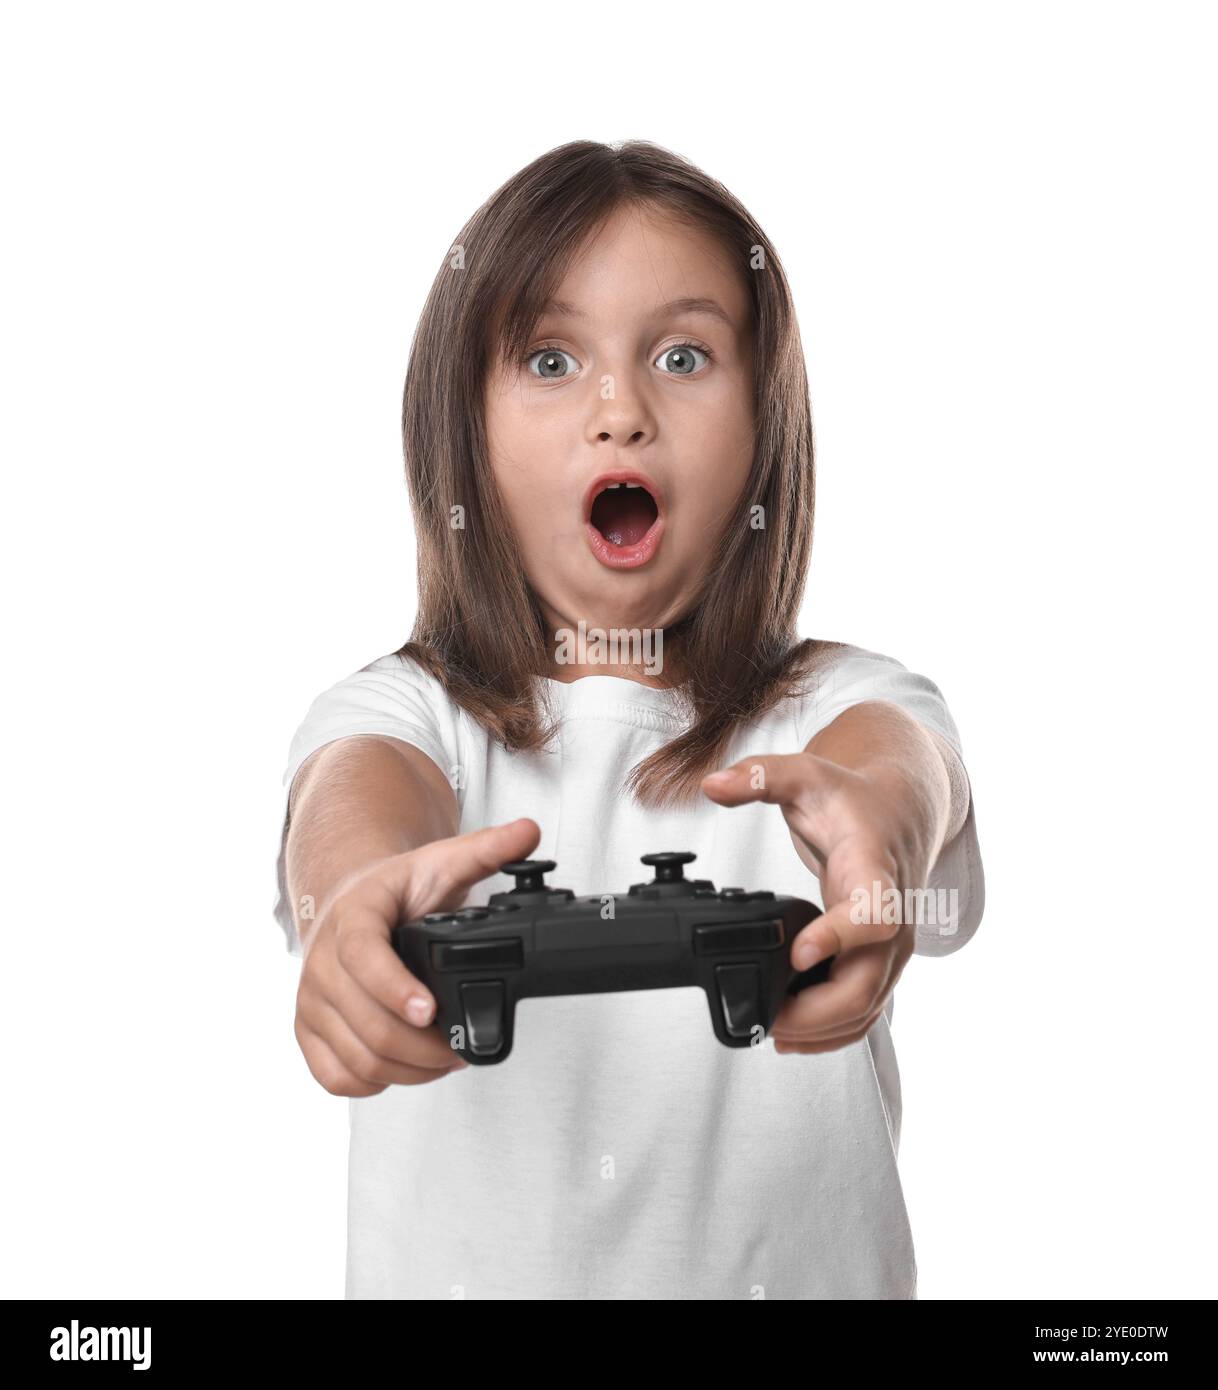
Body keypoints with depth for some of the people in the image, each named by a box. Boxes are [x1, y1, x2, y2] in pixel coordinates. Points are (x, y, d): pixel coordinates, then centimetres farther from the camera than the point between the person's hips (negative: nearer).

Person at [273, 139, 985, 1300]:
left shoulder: (842, 703, 2)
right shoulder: (402, 711, 1)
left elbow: (893, 748, -18)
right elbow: (360, 782, -18)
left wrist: (878, 810, -39)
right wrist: (364, 878, -39)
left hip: (796, 1267, 1)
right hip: (458, 1267, 0)